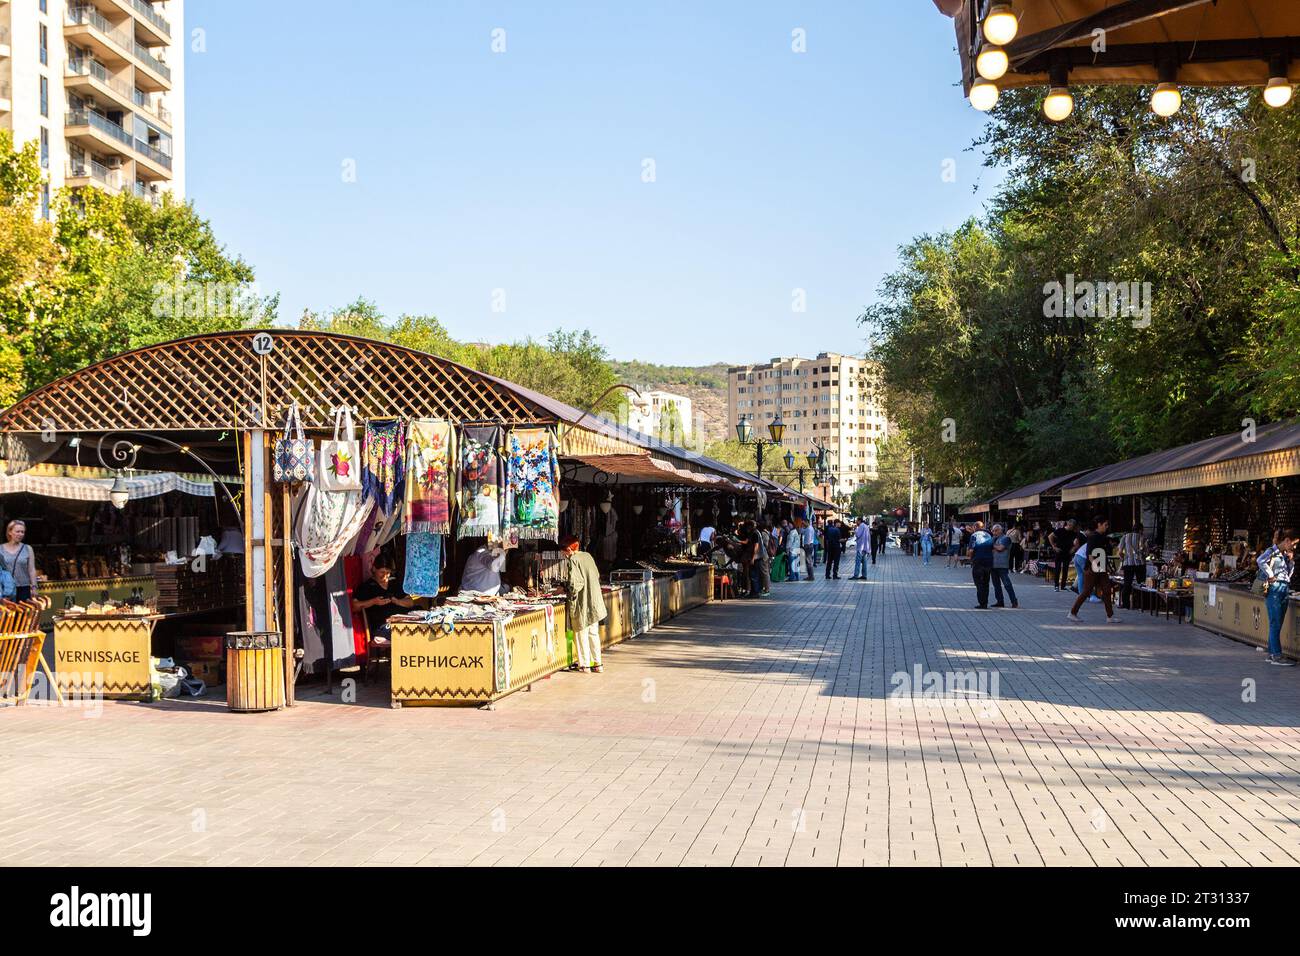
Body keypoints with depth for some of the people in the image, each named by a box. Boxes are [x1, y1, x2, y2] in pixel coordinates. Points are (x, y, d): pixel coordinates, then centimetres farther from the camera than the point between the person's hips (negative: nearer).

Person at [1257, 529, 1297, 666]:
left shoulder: (1285, 554, 17)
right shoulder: (1272, 551, -8)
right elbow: (1260, 560, -29)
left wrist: (1291, 561, 8)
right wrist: (1271, 575, -22)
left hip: (1284, 590, 8)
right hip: (1274, 589, -8)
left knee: (1277, 624, 10)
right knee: (1275, 623, -8)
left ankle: (1271, 653, 16)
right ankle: (1277, 656, -8)